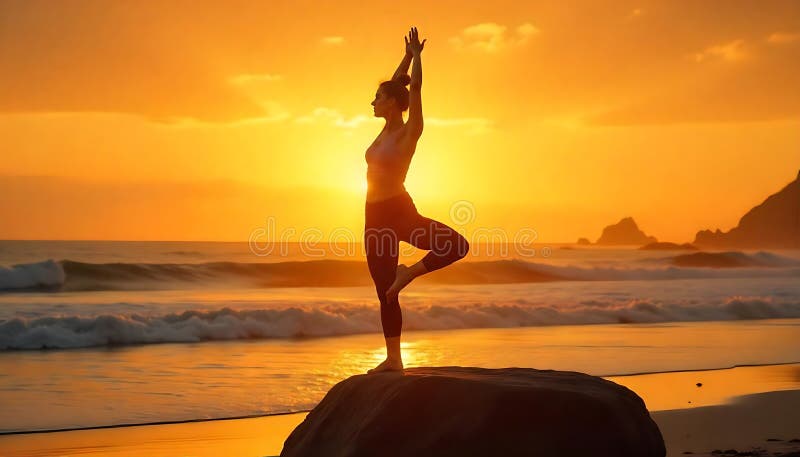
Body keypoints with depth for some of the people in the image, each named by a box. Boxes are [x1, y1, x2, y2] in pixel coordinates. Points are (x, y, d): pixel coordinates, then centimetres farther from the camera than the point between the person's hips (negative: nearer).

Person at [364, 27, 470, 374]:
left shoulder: (408, 132, -7)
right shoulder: (386, 129, 12)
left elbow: (415, 89, -11)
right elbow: (395, 86, 20)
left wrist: (417, 56, -2)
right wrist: (407, 56, 22)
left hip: (399, 212, -6)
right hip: (376, 216, 7)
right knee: (385, 293, 6)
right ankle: (393, 359, 11)